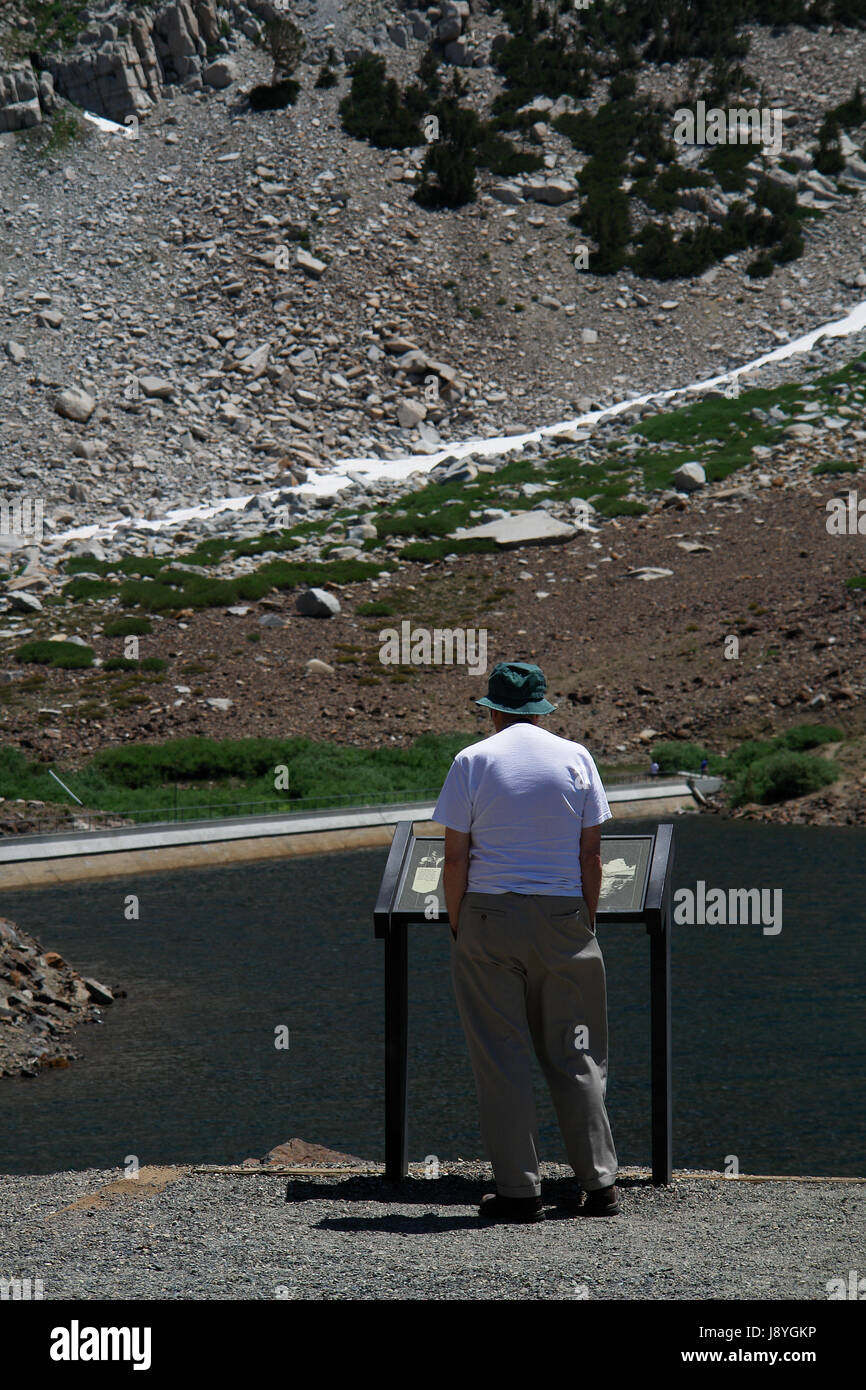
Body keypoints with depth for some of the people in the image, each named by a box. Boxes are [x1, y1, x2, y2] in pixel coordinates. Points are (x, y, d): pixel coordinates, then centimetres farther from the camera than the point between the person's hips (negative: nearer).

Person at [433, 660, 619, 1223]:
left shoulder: (472, 761, -2)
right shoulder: (575, 757, 4)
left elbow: (455, 857, -5)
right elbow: (591, 854, 3)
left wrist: (457, 926, 3)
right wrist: (587, 922, 10)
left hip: (488, 918, -2)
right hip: (562, 918, 2)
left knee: (501, 1056, 2)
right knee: (575, 1055, 9)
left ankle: (519, 1190, 1)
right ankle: (599, 1183, 10)